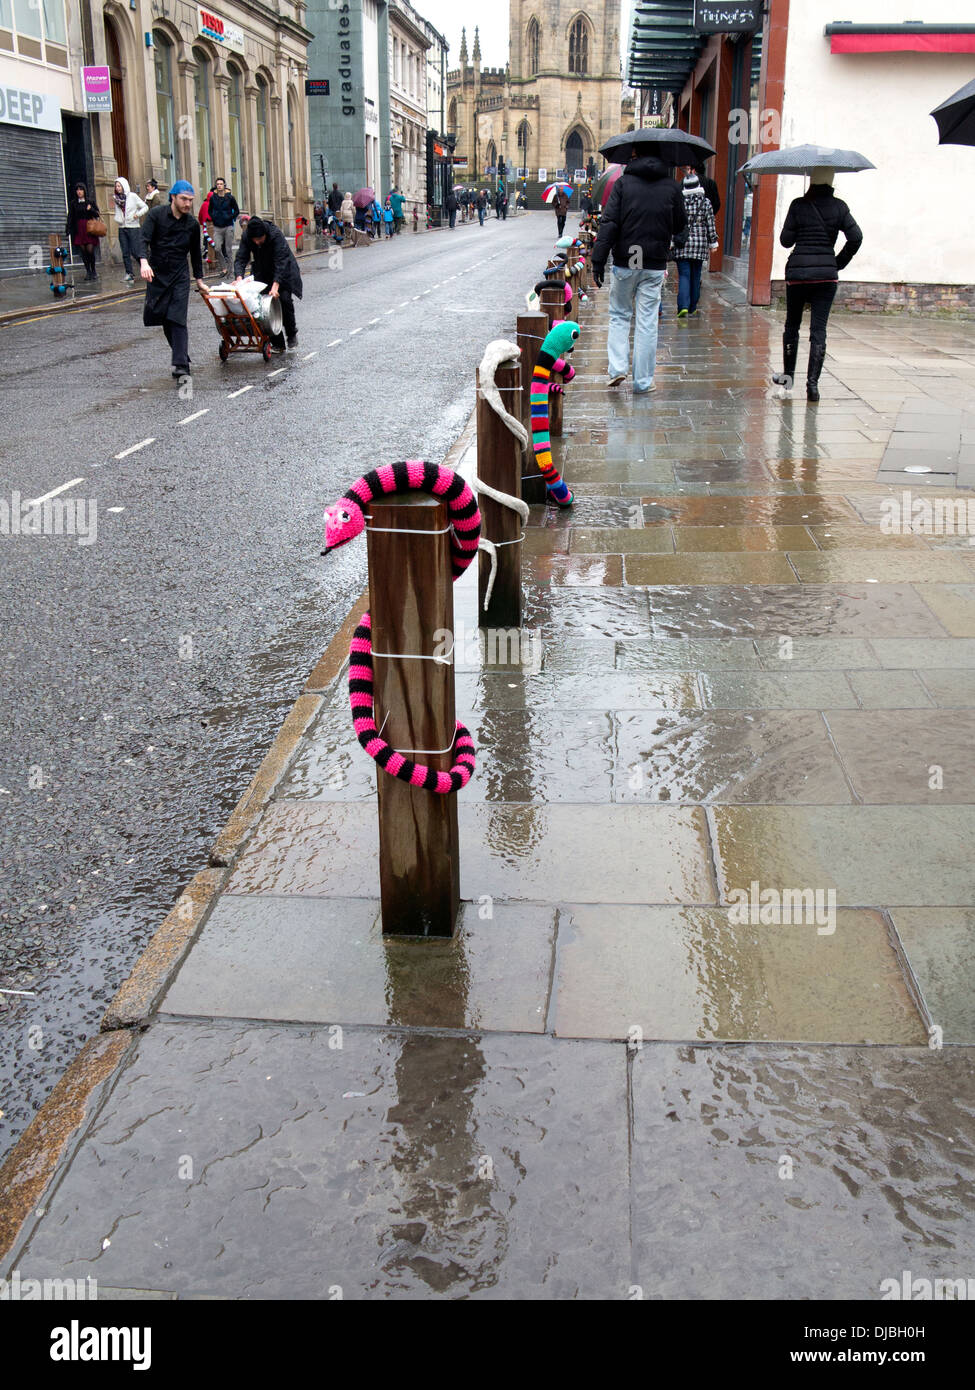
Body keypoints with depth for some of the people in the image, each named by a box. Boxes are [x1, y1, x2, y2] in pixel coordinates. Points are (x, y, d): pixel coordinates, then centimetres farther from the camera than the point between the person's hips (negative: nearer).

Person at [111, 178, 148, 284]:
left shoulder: (133, 196, -5)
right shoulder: (116, 198, 10)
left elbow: (145, 207, -2)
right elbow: (117, 212, 18)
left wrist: (138, 214, -18)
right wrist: (117, 220, -3)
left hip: (133, 227, -5)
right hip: (122, 228, 5)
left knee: (135, 251, -10)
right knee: (125, 253, 4)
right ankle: (129, 274, 9)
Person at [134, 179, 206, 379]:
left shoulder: (192, 224, 6)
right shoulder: (156, 214, -2)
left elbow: (195, 253, 17)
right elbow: (144, 238, -13)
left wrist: (199, 279, 20)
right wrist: (144, 261, -30)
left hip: (180, 276, 0)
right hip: (156, 274, 0)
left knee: (177, 320, -12)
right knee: (162, 318, 4)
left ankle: (181, 364, -18)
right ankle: (181, 354, 21)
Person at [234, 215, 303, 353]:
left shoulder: (276, 234, -30)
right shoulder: (246, 237, -17)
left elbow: (281, 262, -35)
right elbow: (241, 258, -19)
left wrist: (275, 285, -45)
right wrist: (239, 277, -39)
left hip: (283, 271, -4)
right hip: (263, 273, 4)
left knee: (285, 299, -21)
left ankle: (291, 333, 3)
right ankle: (277, 343, 1)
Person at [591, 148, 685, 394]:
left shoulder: (623, 183, -4)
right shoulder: (671, 186, 2)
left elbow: (609, 224, -10)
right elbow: (680, 226, 11)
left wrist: (598, 261, -8)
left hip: (625, 264, -1)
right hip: (655, 265, 1)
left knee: (619, 315, 15)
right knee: (647, 322, 5)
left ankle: (617, 368, 0)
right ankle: (643, 381, 7)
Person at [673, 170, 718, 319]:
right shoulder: (705, 202, 0)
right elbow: (710, 224, 2)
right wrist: (713, 243, 10)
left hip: (682, 244, -1)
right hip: (700, 243, 1)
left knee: (684, 276, -4)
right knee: (695, 277, 12)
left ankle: (683, 306, -21)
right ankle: (692, 307, 19)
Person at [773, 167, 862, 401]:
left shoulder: (798, 205, -2)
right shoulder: (839, 207, 2)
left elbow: (786, 239, -2)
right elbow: (856, 237, -4)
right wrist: (839, 262, 7)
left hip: (797, 271, 0)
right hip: (826, 273, 0)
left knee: (792, 325, 17)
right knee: (818, 329, -1)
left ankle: (788, 374, 27)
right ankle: (812, 382, -9)